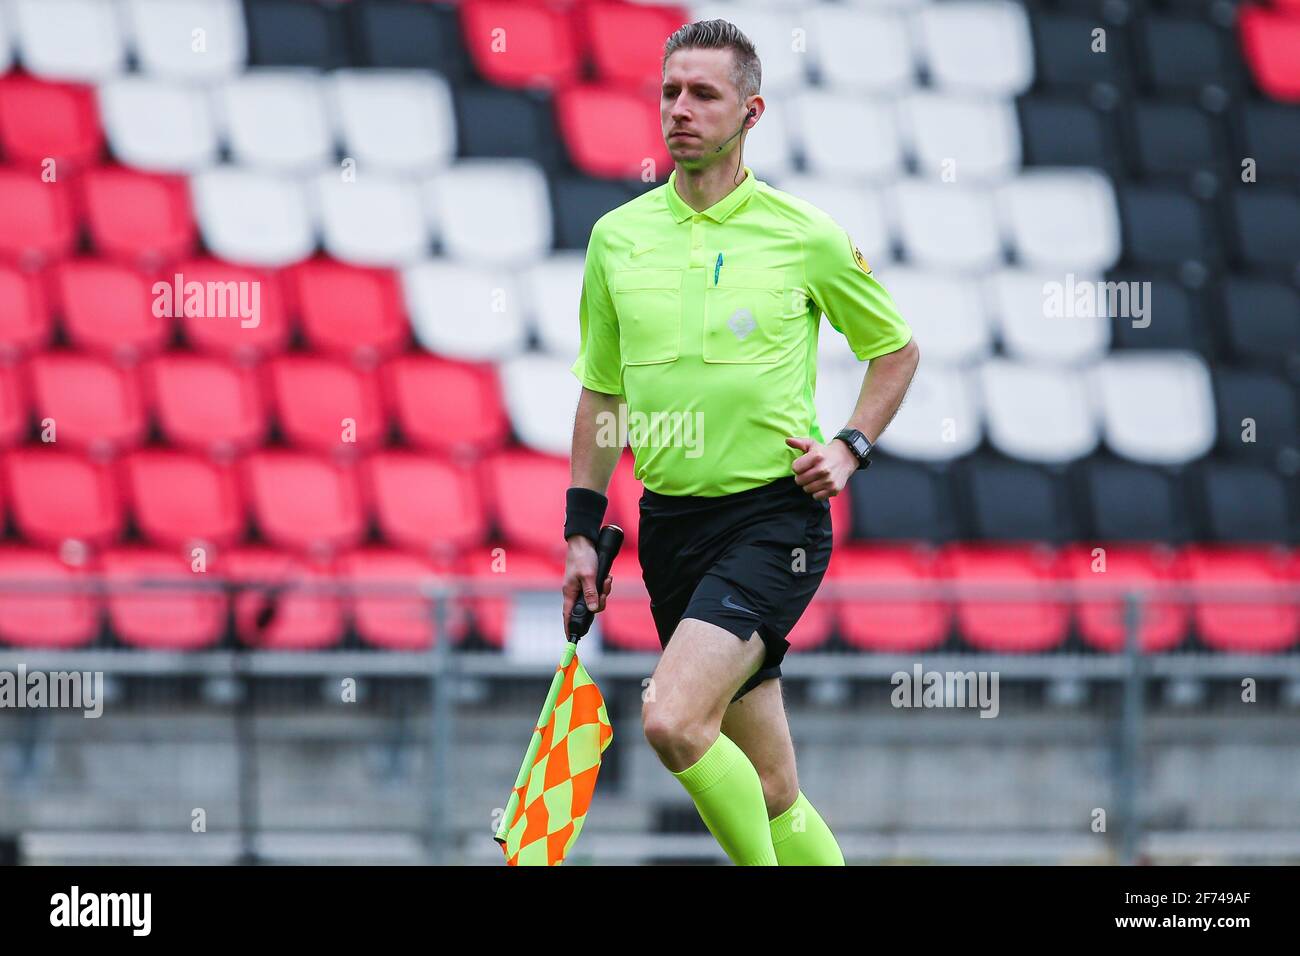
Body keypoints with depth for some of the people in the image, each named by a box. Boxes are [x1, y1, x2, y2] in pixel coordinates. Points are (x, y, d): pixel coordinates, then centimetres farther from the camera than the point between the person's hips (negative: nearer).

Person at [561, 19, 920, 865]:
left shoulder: (806, 237, -3)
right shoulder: (618, 236, 6)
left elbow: (896, 348, 11)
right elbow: (601, 392, 16)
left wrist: (851, 447, -3)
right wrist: (582, 530, 12)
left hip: (774, 517, -4)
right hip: (670, 521, 4)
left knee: (673, 718, -25)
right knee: (768, 788, 6)